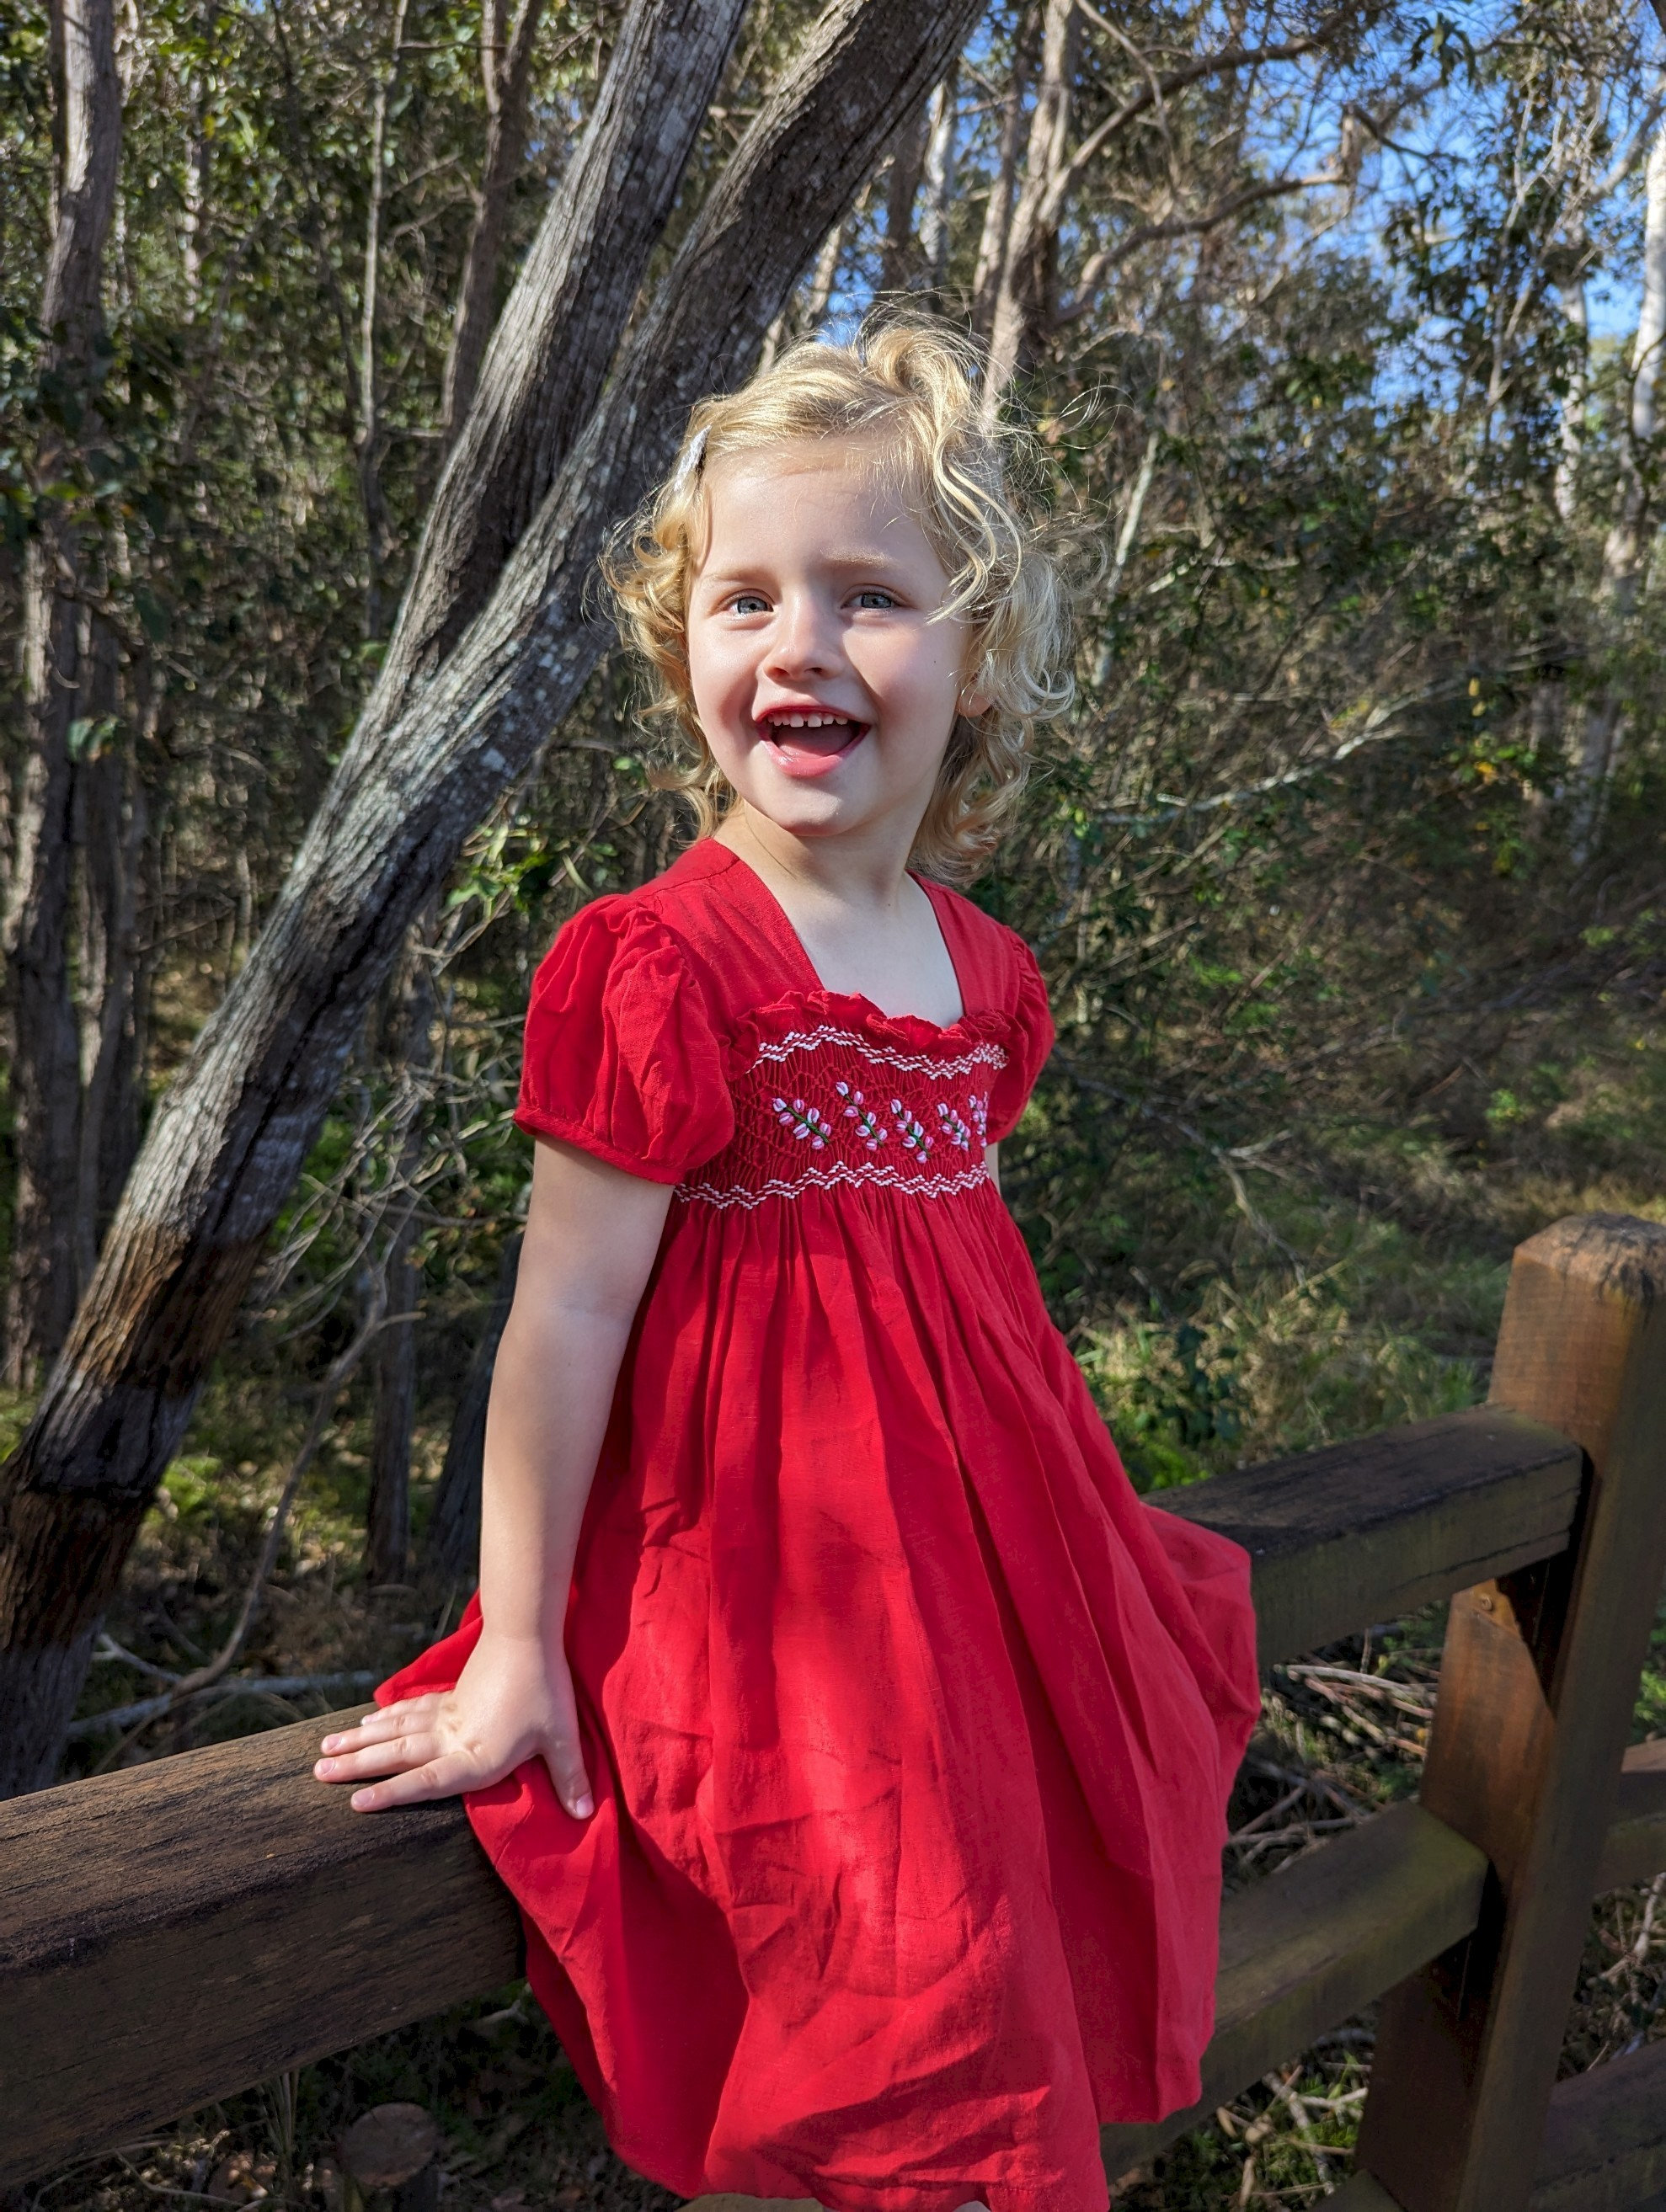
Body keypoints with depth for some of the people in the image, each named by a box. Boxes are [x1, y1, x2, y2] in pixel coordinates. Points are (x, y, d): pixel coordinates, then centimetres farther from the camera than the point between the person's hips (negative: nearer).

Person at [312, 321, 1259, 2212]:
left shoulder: (984, 975, 2)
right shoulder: (662, 964, -18)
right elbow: (572, 1306, -17)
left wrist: (1047, 1506, 18)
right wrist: (515, 1644, -12)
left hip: (966, 1543, 7)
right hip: (761, 1576, -6)